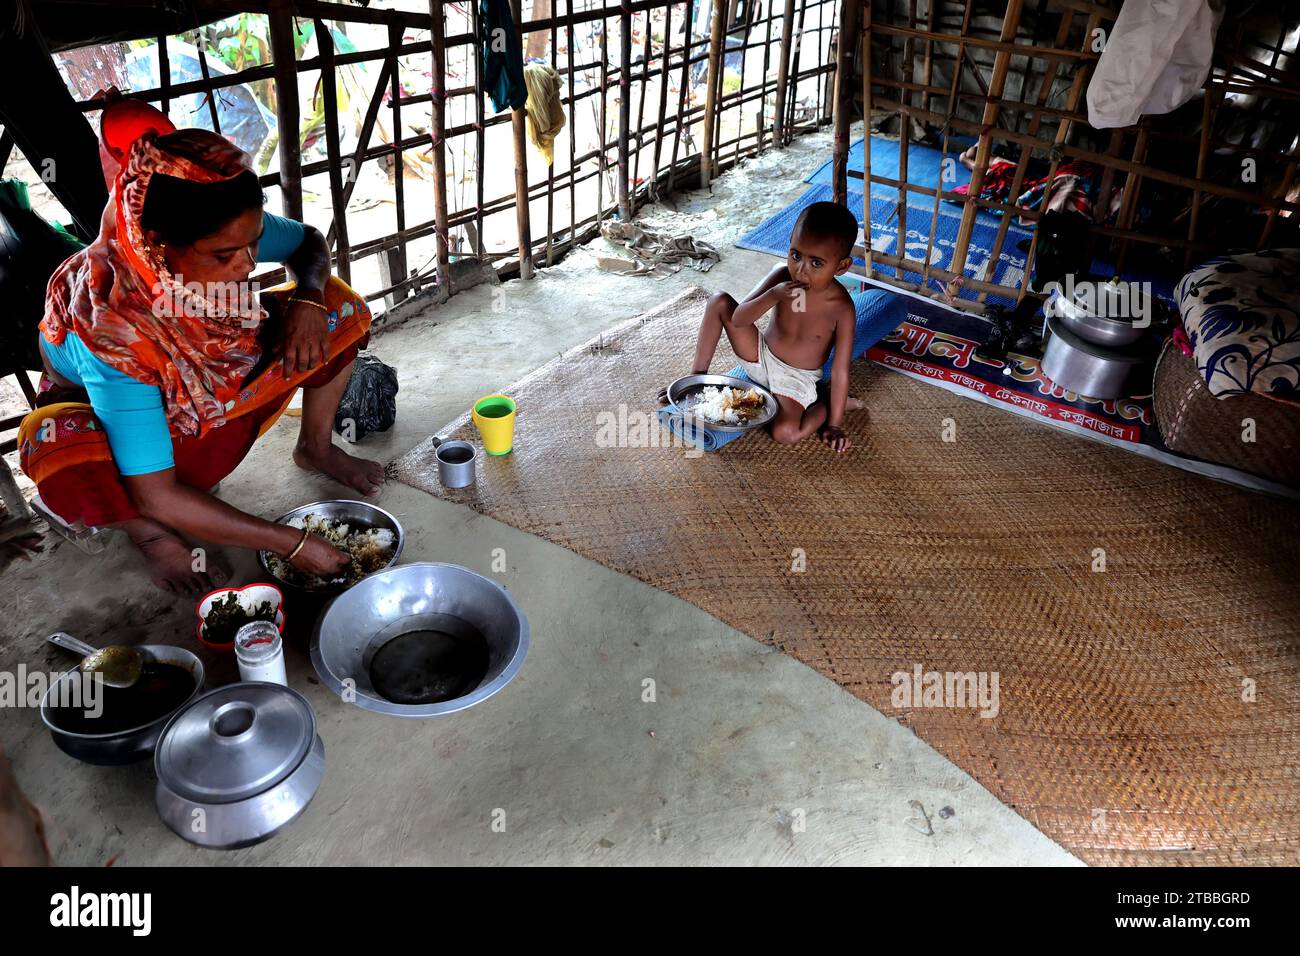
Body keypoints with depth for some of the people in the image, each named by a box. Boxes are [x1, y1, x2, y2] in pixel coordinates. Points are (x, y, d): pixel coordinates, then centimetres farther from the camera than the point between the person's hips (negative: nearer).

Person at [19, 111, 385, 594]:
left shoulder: (225, 237, -27)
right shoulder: (112, 331, -39)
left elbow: (310, 243, -4)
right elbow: (156, 495, -36)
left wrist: (308, 299, -27)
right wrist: (293, 543, -36)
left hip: (218, 400, 5)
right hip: (116, 424, -5)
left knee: (339, 307, -13)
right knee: (67, 469, -41)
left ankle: (316, 448, 9)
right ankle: (146, 530, -6)